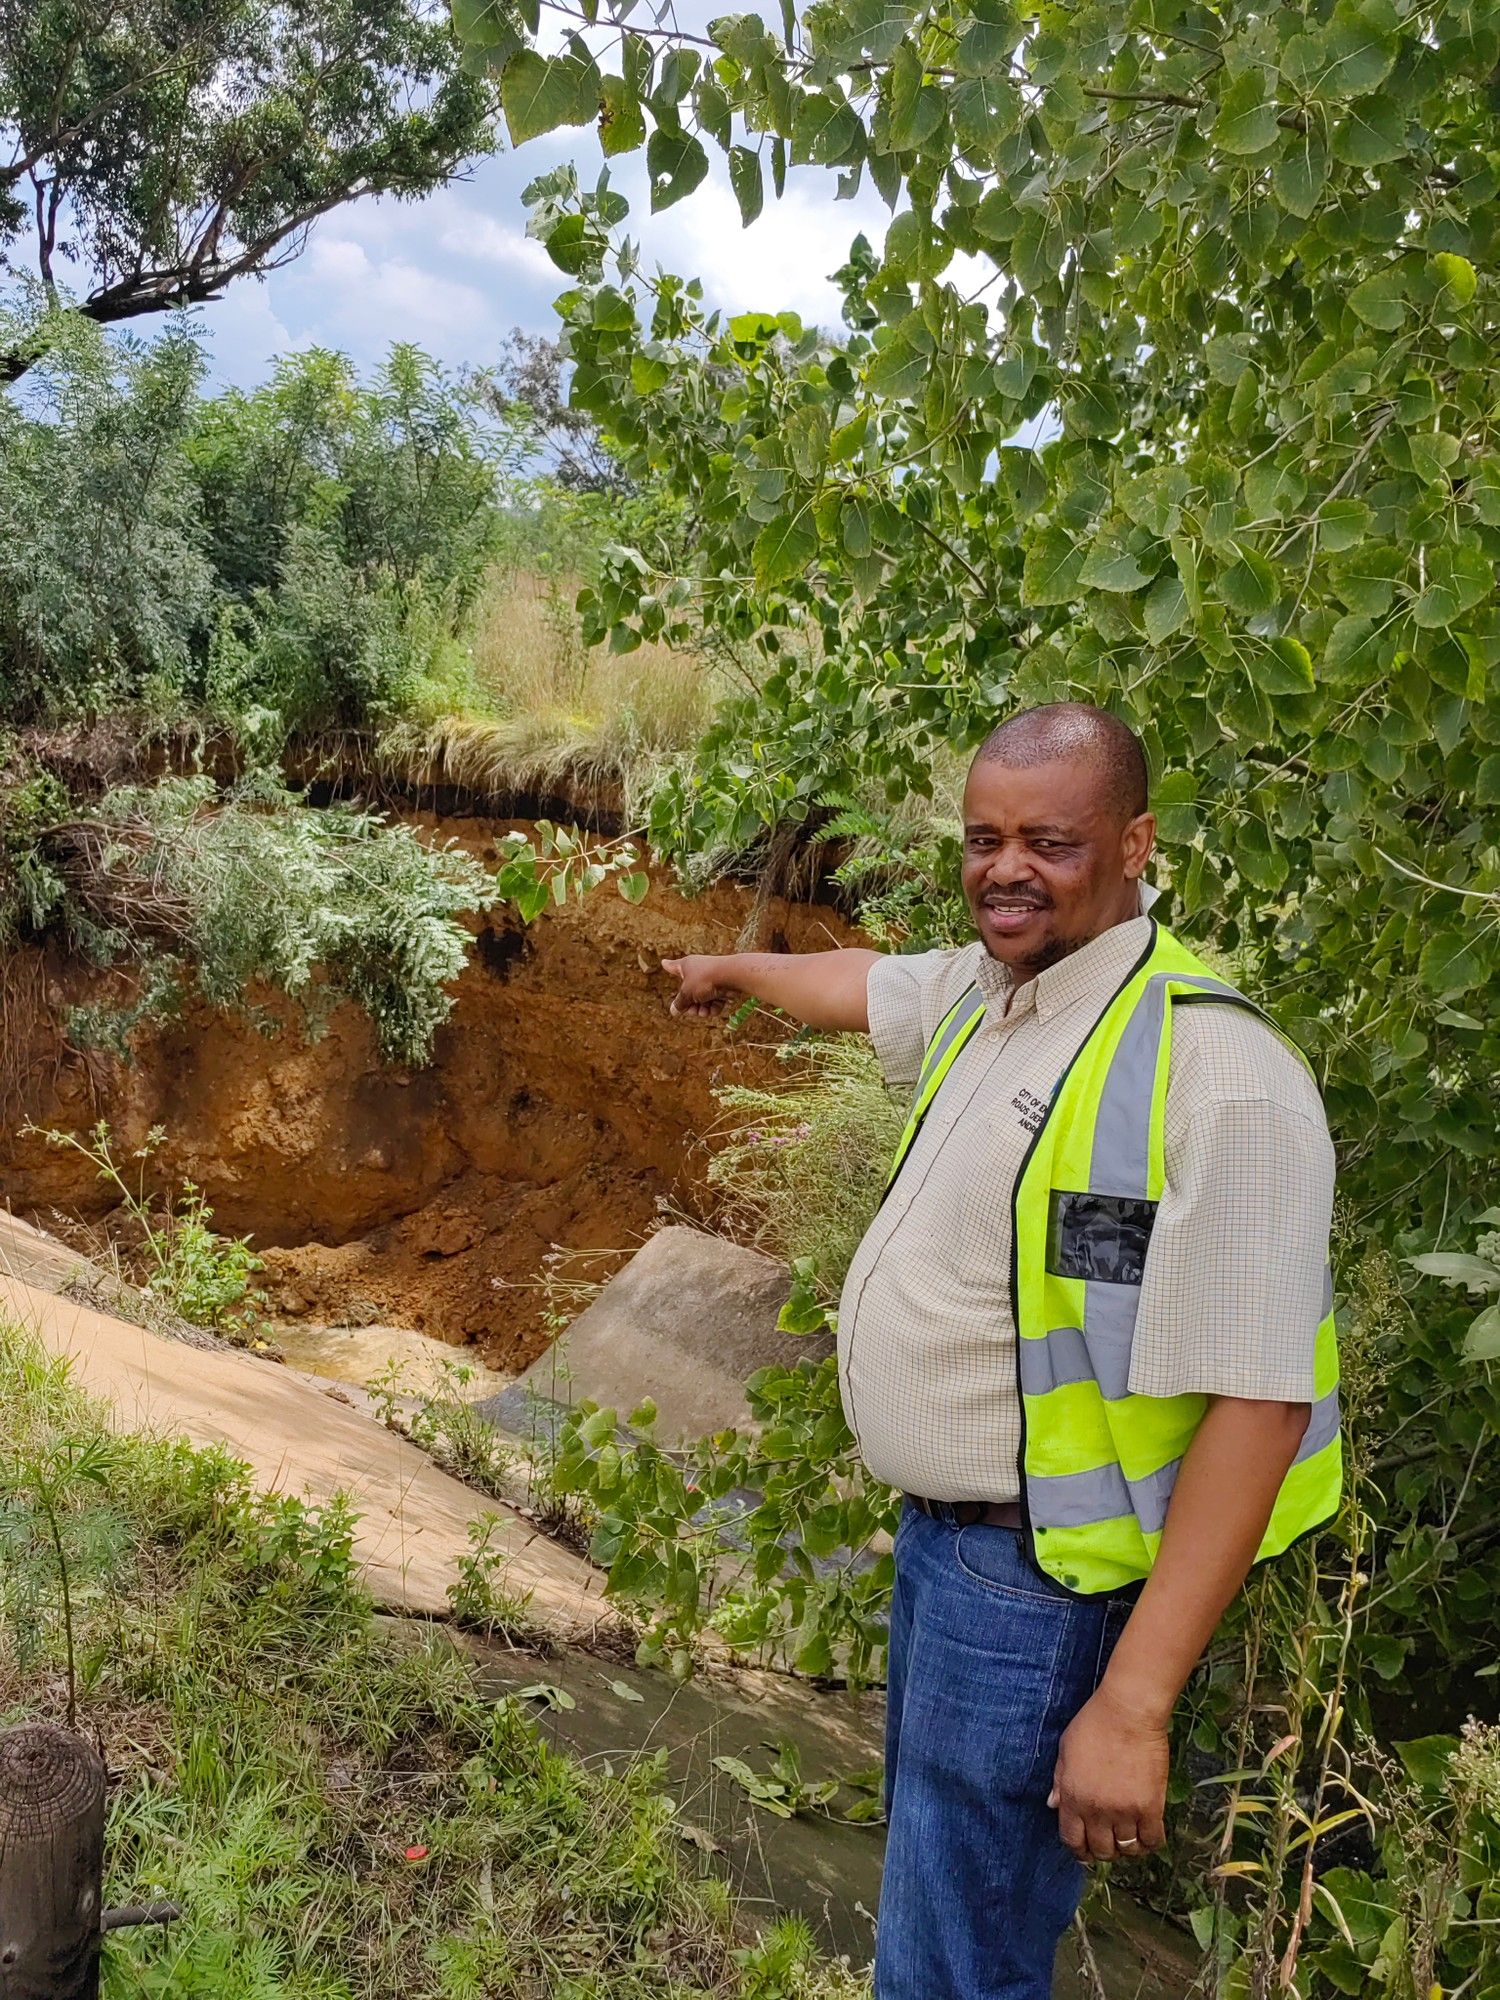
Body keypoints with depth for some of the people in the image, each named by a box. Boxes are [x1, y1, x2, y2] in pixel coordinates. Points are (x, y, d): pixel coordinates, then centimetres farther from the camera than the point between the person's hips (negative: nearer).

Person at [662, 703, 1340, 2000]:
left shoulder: (1210, 1068, -25)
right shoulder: (983, 988, 2)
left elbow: (1255, 1403, -26)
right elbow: (863, 982, 24)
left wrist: (1132, 1706, -27)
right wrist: (735, 971, 44)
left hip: (1034, 1585, -8)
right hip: (941, 1532, 9)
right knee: (930, 1842, 28)